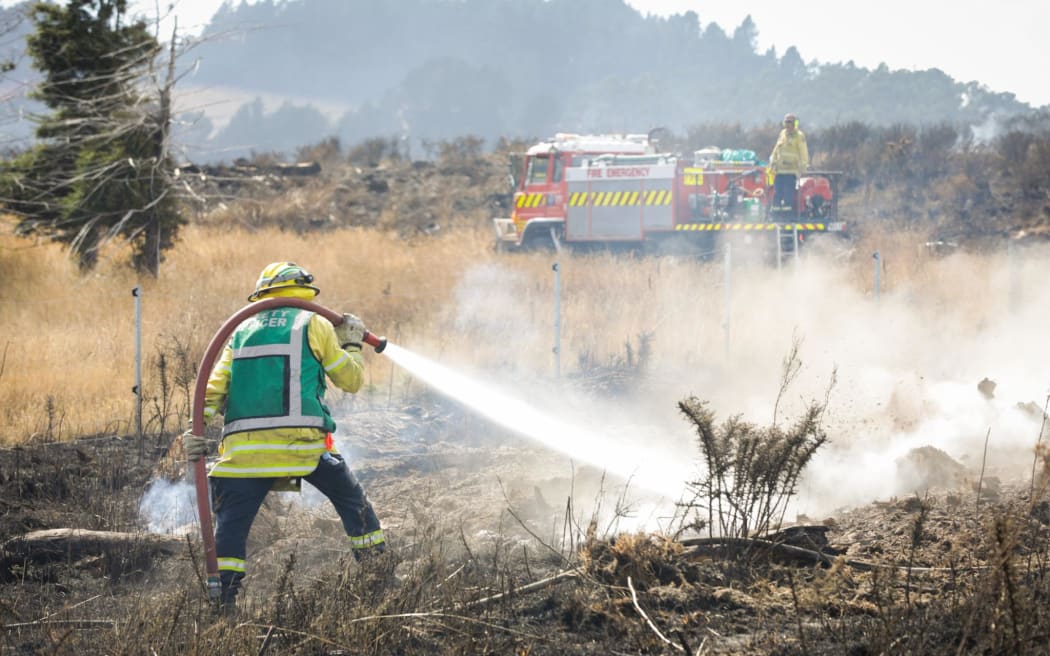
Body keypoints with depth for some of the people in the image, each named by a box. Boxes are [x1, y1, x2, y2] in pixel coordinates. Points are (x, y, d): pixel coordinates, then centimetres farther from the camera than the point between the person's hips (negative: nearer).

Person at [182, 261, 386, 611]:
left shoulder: (243, 331, 20)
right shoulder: (314, 325, 9)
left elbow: (214, 387, 9)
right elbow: (351, 380, 14)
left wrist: (195, 429, 2)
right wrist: (351, 344, 30)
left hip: (244, 446, 2)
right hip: (301, 442, -2)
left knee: (231, 523, 5)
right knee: (351, 499, 17)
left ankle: (224, 599, -4)